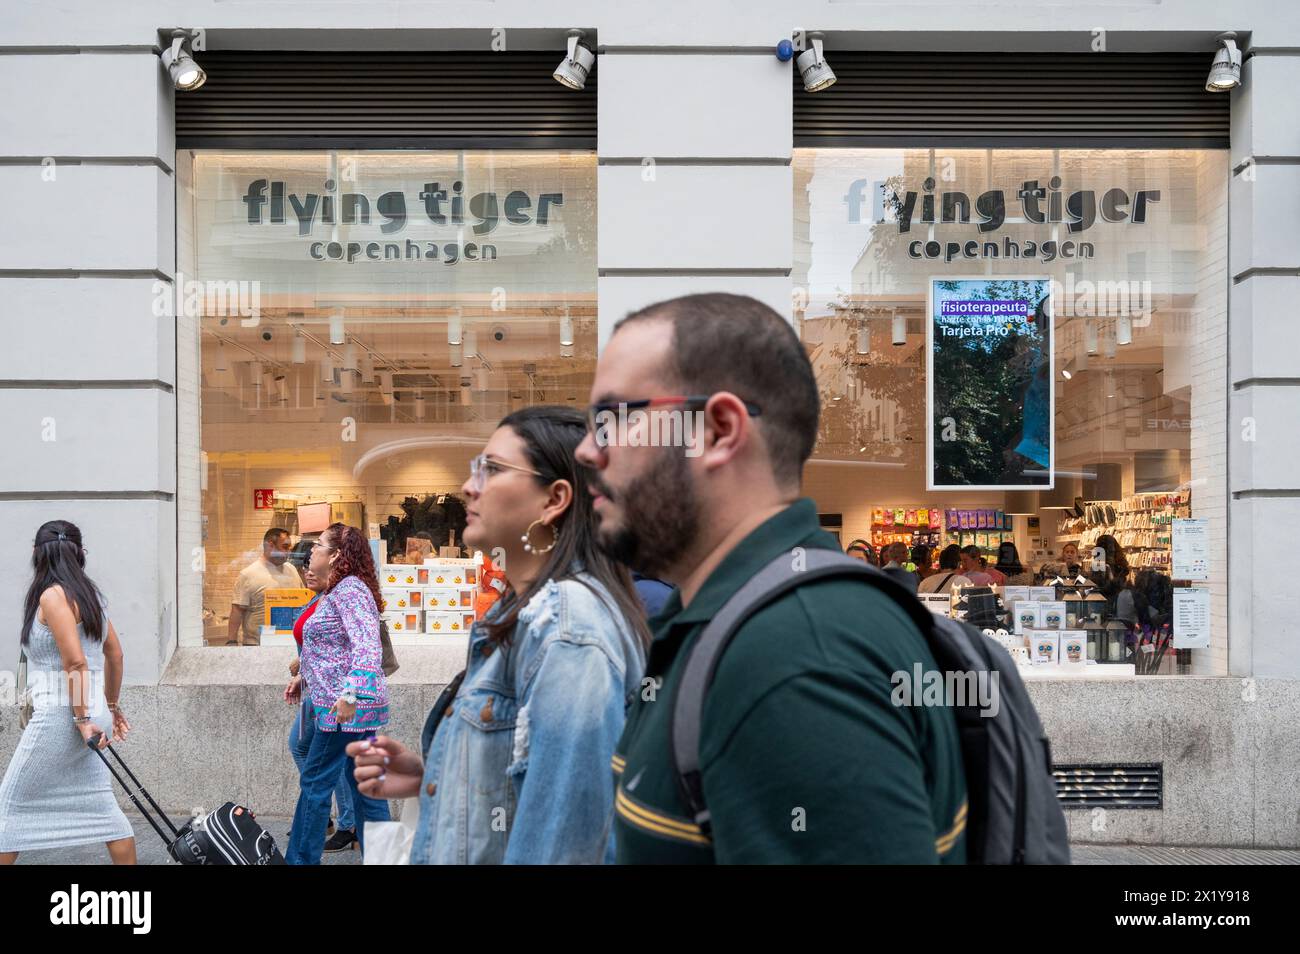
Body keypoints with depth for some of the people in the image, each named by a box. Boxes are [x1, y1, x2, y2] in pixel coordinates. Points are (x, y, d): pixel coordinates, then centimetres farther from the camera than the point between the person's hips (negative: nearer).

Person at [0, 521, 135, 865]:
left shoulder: (53, 595, -12)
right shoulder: (89, 594, 11)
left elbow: (75, 662, -20)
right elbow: (114, 654, 18)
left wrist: (82, 719, -17)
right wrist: (111, 706, 28)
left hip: (58, 716, -8)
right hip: (90, 713, 8)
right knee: (101, 807, 12)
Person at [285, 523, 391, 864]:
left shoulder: (349, 589, -14)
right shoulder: (337, 591, 18)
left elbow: (367, 646, -26)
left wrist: (351, 694, -34)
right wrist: (305, 677, 30)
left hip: (346, 707, -10)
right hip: (346, 705, 10)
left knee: (315, 782, -2)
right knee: (363, 783, 11)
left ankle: (301, 859, 7)